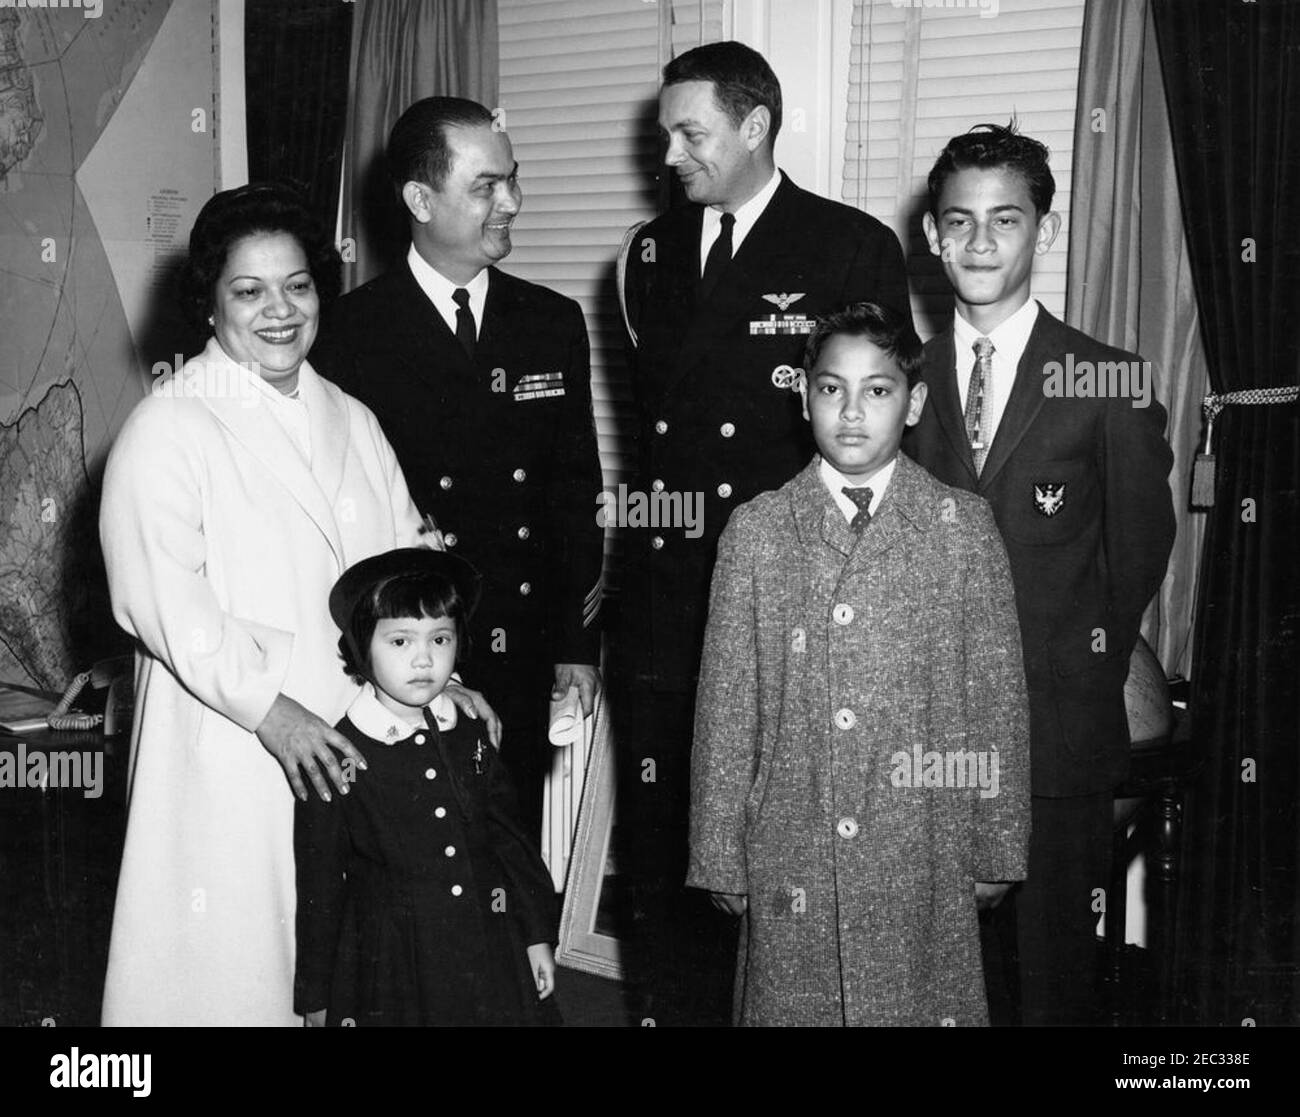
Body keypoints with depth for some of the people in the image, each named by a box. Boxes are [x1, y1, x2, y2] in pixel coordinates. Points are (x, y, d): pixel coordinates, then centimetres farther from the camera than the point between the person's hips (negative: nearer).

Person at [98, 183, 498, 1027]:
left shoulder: (352, 422, 13)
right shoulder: (167, 429, -7)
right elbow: (162, 602, -15)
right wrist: (269, 710, -19)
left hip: (350, 737, 6)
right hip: (228, 748, -5)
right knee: (231, 963, 1)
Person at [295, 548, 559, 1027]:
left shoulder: (469, 739, 4)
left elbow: (507, 838, 13)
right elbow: (318, 886, -6)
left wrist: (537, 935, 14)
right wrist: (316, 996, -1)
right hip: (390, 974, -4)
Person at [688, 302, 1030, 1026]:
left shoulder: (964, 526, 2)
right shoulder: (755, 531, 3)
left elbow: (999, 694, 3)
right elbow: (726, 701, 3)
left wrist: (997, 850, 3)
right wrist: (720, 857, 3)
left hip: (923, 858, 0)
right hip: (790, 859, 1)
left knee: (922, 1004, 5)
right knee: (792, 1005, 7)